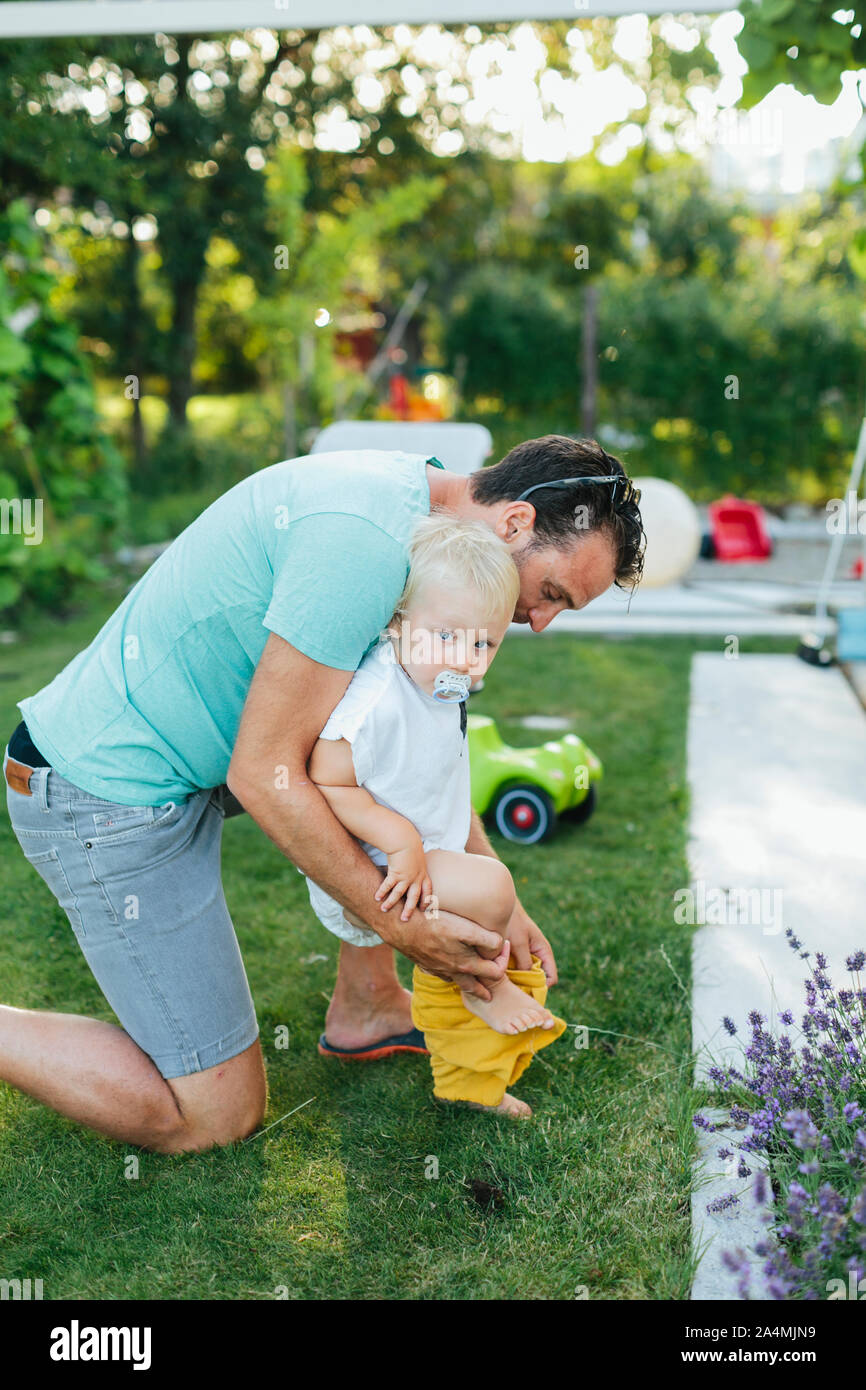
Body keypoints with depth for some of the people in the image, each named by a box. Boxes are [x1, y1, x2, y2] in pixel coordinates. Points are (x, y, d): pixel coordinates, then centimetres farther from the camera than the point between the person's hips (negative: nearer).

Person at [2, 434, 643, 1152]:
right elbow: (265, 774, -24)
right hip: (110, 793, -9)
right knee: (214, 1115, 0)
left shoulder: (414, 496, 4)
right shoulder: (365, 541, -28)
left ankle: (366, 1002, 19)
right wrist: (404, 925, -15)